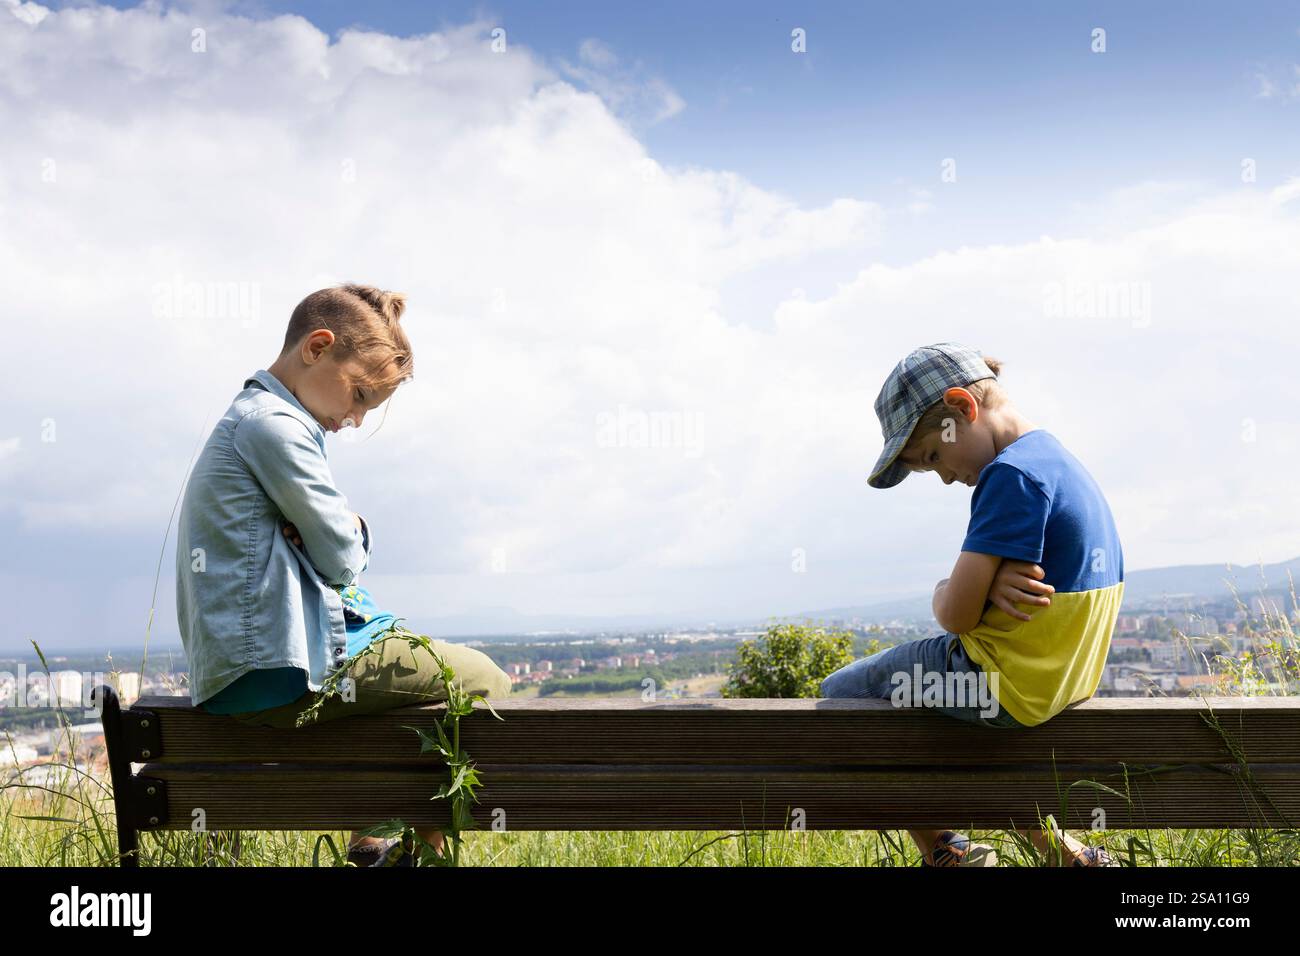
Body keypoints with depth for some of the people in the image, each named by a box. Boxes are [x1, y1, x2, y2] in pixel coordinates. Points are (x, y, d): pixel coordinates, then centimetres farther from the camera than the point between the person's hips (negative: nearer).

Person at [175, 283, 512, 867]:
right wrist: (355, 533, 7)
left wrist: (348, 532, -1)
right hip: (280, 668, -11)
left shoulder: (247, 418, 19)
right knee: (483, 679, -4)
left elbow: (318, 552, 20)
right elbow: (342, 556, -14)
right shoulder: (276, 423, -15)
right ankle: (416, 849, 6)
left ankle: (375, 838, 25)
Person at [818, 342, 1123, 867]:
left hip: (1010, 684, -9)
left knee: (839, 693, 6)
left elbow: (957, 613, -22)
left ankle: (946, 851, 17)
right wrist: (989, 584, -10)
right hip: (1062, 677, 9)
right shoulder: (1060, 461, 10)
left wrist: (945, 593, -1)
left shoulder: (1010, 474, -21)